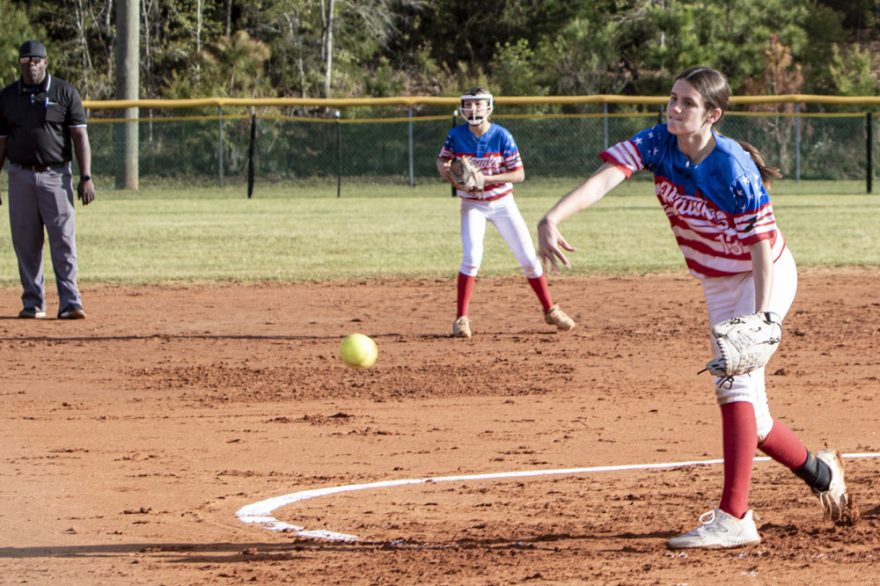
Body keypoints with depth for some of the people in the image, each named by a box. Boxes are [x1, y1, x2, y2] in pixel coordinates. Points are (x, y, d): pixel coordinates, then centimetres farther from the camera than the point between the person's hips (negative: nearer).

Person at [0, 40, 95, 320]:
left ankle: (70, 303, -9)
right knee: (25, 243, 4)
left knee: (64, 241, -8)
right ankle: (33, 304, 11)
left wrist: (86, 177, -9)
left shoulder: (65, 93, 2)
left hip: (55, 174, -2)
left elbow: (80, 136, -1)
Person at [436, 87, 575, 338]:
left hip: (503, 204, 0)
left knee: (528, 258, 0)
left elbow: (519, 174, -15)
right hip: (473, 206, 0)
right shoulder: (456, 135, -9)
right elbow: (442, 159, 9)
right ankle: (461, 319, -12)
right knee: (472, 256, -20)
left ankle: (550, 310, 18)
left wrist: (486, 179, -27)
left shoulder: (502, 136, -15)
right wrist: (445, 172, -14)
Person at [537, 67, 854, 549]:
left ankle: (733, 518, -27)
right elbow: (603, 179, -27)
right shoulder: (659, 143, -14)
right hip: (718, 286, 8)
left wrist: (760, 319, -36)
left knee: (734, 379, -23)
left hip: (765, 279, -8)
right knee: (739, 403, 13)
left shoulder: (733, 169, -29)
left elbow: (762, 244, -27)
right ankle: (820, 472, 36)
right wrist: (552, 219, -44)